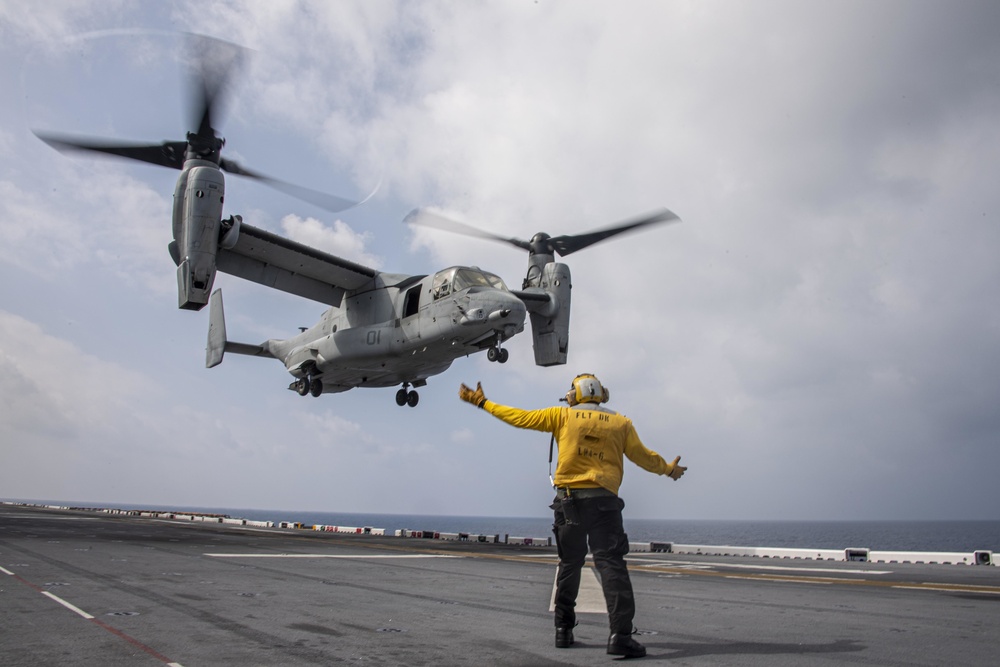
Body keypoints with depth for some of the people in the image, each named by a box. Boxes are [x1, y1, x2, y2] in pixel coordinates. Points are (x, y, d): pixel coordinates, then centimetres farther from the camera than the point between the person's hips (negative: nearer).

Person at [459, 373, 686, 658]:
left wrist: (483, 402, 15)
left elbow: (520, 417, 5)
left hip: (570, 500, 1)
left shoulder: (563, 415, 4)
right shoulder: (621, 423, 7)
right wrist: (669, 469, 34)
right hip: (604, 501, -1)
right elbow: (643, 456, 15)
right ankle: (620, 635, -13)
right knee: (611, 565, -3)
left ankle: (563, 630, 19)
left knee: (569, 564, 14)